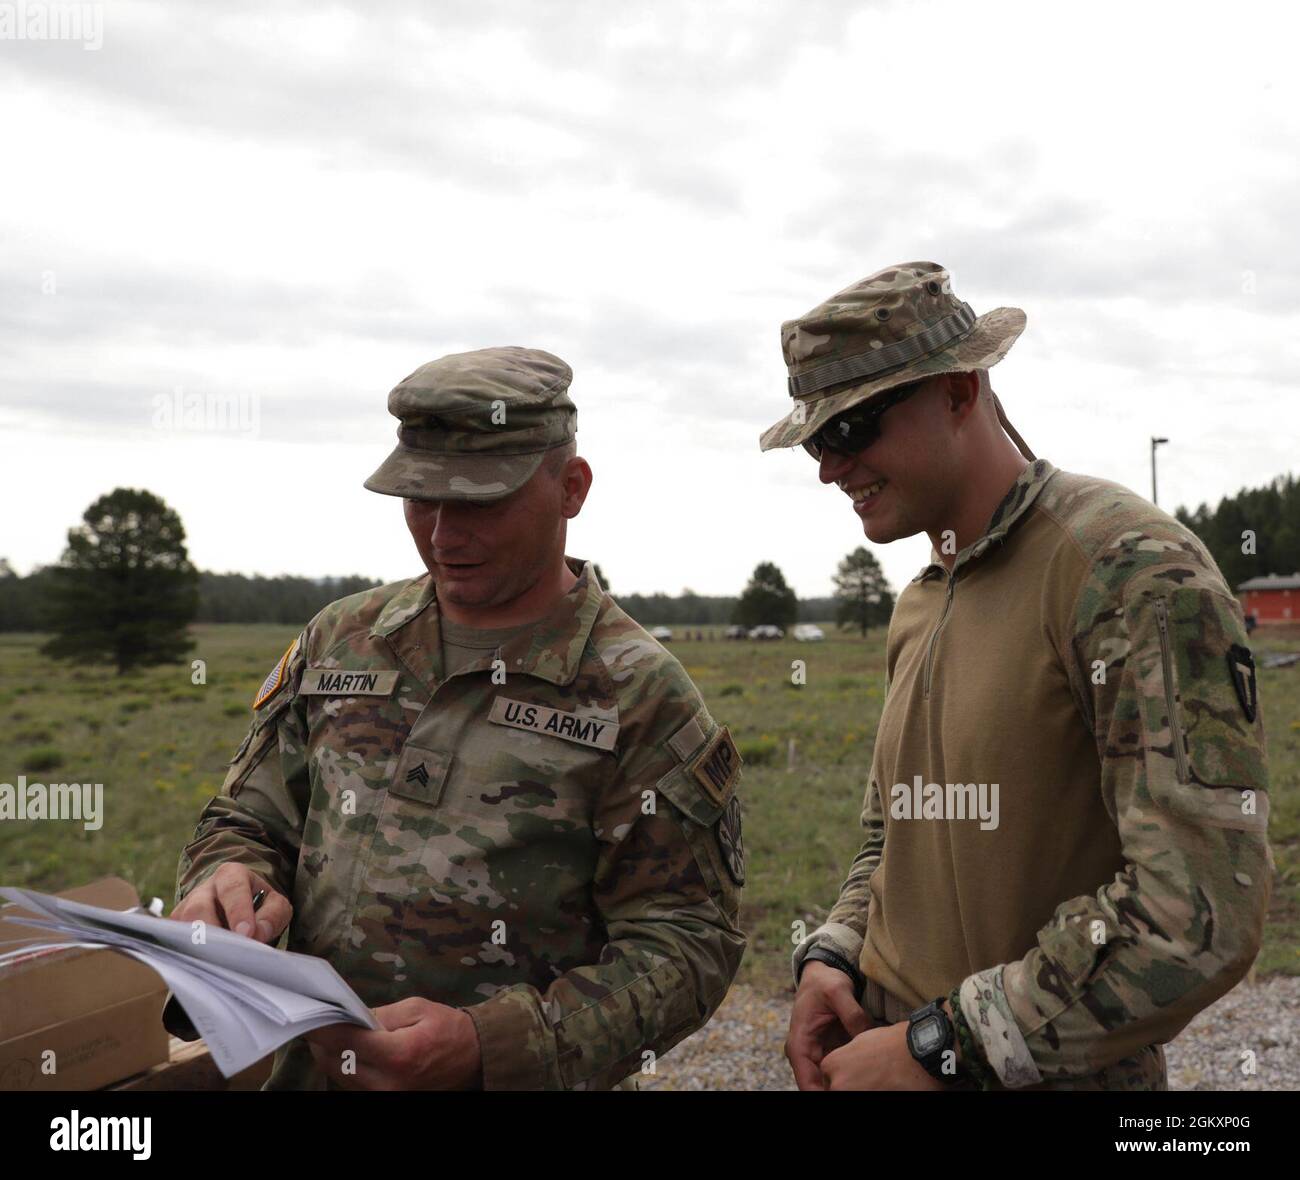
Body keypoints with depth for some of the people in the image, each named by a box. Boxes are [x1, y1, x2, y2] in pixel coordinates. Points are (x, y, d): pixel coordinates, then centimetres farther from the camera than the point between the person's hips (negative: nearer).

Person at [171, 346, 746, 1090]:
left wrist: (490, 1046, -27)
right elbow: (249, 822, 10)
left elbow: (686, 944, -14)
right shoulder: (340, 642, 3)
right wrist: (225, 879, -13)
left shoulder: (639, 697, -12)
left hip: (531, 1079, -4)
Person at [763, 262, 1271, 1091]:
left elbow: (1203, 908, -25)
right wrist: (830, 958, -1)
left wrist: (939, 1045, -21)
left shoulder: (1133, 570, -18)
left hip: (1047, 1070, -7)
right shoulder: (919, 608, 8)